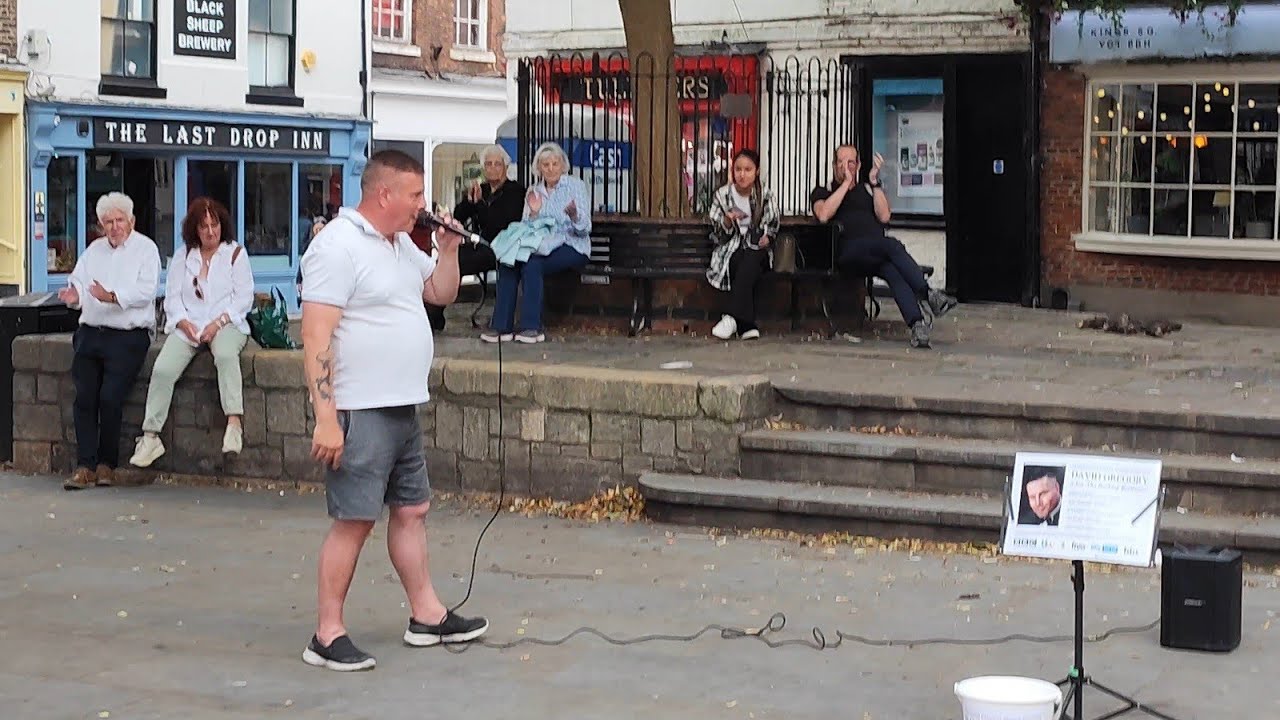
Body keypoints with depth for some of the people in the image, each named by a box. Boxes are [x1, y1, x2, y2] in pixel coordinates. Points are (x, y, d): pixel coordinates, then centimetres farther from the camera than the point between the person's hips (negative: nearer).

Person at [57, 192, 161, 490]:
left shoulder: (145, 249, 1)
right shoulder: (94, 250, 19)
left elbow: (145, 291, -12)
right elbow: (78, 282, 12)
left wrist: (112, 297, -25)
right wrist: (75, 295, -11)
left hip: (129, 335, -5)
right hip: (91, 332, 5)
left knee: (110, 397, -15)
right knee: (84, 396, -8)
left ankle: (107, 465, -1)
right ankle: (85, 467, -7)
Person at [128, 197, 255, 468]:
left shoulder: (235, 253, 7)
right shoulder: (182, 257, 15)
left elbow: (244, 298, 0)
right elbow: (172, 297, 9)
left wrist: (218, 323, -13)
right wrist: (184, 324, -10)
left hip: (226, 323, -3)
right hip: (187, 325, 3)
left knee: (226, 354, -38)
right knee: (162, 369, -21)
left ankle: (234, 422, -44)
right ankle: (150, 437, -17)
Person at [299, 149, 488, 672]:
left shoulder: (401, 244, 13)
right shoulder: (338, 246, -16)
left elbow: (442, 293, 25)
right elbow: (316, 337, -20)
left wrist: (449, 250, 5)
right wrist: (326, 417, -25)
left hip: (403, 409, 9)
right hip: (360, 413, -9)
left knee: (412, 510, 15)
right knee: (353, 521, -6)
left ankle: (426, 615, 25)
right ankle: (328, 635, 1)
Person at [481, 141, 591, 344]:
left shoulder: (576, 186, 1)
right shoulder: (533, 192, 15)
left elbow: (584, 229, -7)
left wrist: (574, 215, -28)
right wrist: (533, 213, -11)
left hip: (571, 247, -5)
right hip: (542, 247, 5)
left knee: (532, 264, -33)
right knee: (507, 261, -25)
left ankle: (532, 327, -30)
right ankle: (502, 326, -25)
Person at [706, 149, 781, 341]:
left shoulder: (766, 196, 6)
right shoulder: (722, 195, 5)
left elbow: (772, 226, 18)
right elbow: (719, 235, 6)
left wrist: (767, 237, -5)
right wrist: (728, 221, -16)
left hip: (757, 250, 0)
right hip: (731, 251, 0)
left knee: (750, 261, -37)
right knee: (741, 263, -36)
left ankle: (731, 317, -41)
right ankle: (747, 325, -41)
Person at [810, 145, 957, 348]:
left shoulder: (868, 189, 30)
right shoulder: (822, 192, 21)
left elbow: (884, 216, 11)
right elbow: (823, 215, -4)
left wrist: (874, 182, 5)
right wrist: (846, 182, 0)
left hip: (877, 253, 3)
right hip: (848, 251, -3)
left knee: (892, 269, -34)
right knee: (891, 245, -34)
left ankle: (917, 324, -51)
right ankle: (929, 294, -40)